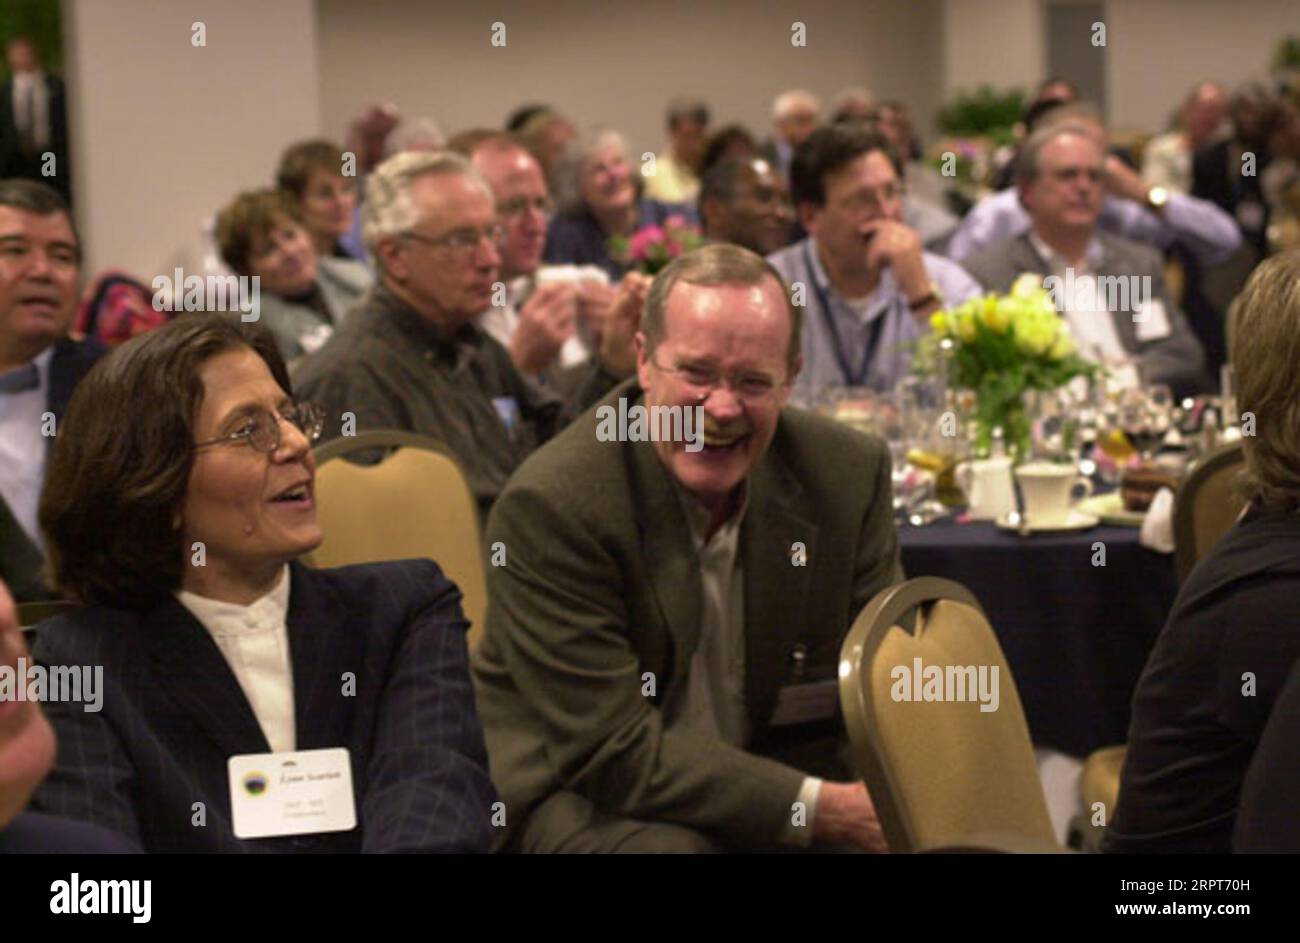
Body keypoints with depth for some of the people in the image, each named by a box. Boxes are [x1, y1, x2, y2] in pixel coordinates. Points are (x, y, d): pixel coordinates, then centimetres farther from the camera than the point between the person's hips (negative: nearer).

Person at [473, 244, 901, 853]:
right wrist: (825, 808, -30)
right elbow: (613, 751, -24)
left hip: (765, 774, 4)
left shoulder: (849, 473, -5)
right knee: (671, 849, -34)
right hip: (580, 796, -4)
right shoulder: (549, 505, -21)